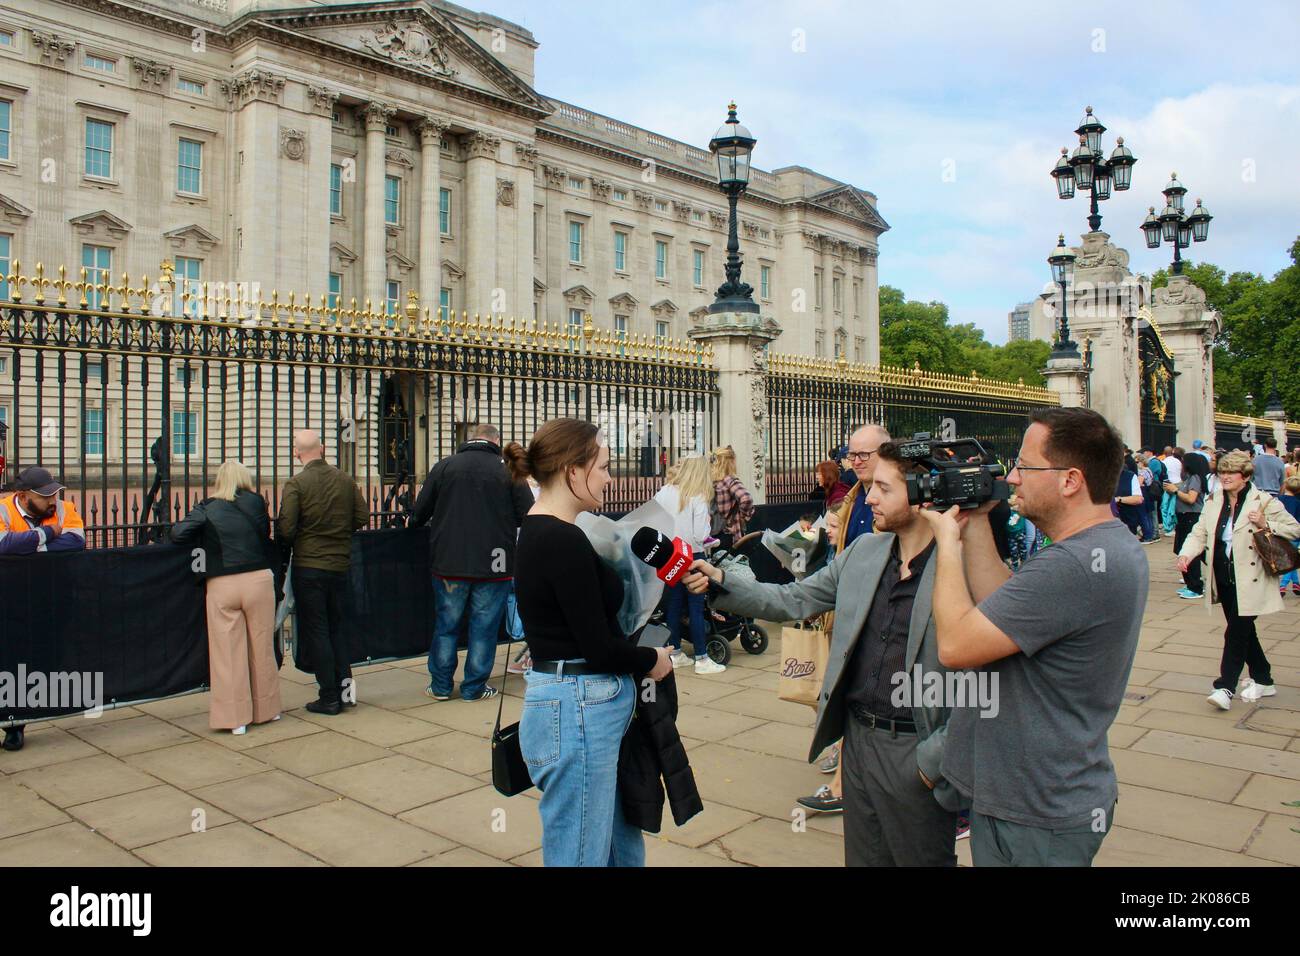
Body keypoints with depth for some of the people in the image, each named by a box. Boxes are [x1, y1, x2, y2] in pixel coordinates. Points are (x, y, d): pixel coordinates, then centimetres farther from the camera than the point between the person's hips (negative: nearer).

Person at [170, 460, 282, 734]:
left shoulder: (206, 508, 2)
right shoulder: (256, 502, 3)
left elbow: (178, 534, -5)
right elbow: (266, 534, 7)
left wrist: (205, 537, 14)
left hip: (221, 586, 0)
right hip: (258, 580, 1)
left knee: (228, 653, 6)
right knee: (262, 648, 13)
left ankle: (235, 717, 10)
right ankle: (266, 709, 25)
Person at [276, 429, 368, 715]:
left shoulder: (295, 484, -12)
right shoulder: (345, 481, 1)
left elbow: (285, 529, -15)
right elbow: (362, 518, 3)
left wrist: (291, 543, 6)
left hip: (308, 566, -4)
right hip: (340, 565, 4)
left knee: (315, 630, 4)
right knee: (335, 627, 20)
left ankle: (329, 697, 6)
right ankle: (345, 681, 12)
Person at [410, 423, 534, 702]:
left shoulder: (443, 467, 0)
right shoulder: (508, 472, -5)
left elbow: (419, 514, 2)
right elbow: (528, 517, -6)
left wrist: (414, 522, 25)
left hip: (449, 564, 2)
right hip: (493, 566, -2)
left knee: (446, 625, 14)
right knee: (484, 628, 9)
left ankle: (440, 686, 21)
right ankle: (474, 687, 15)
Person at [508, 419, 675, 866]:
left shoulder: (539, 532, 9)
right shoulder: (564, 541, -20)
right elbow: (598, 647, -19)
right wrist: (652, 660, -2)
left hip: (583, 708, 10)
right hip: (578, 713, -10)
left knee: (623, 848, 19)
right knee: (581, 855, 4)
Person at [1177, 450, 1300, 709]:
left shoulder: (1264, 502, -6)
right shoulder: (1213, 503, 8)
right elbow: (1199, 534, 4)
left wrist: (1266, 526, -19)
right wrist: (1186, 553, -14)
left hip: (1249, 580, -6)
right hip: (1224, 579, 6)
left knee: (1236, 633, -8)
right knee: (1243, 631, 16)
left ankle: (1226, 687, -2)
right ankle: (1262, 680, 32)